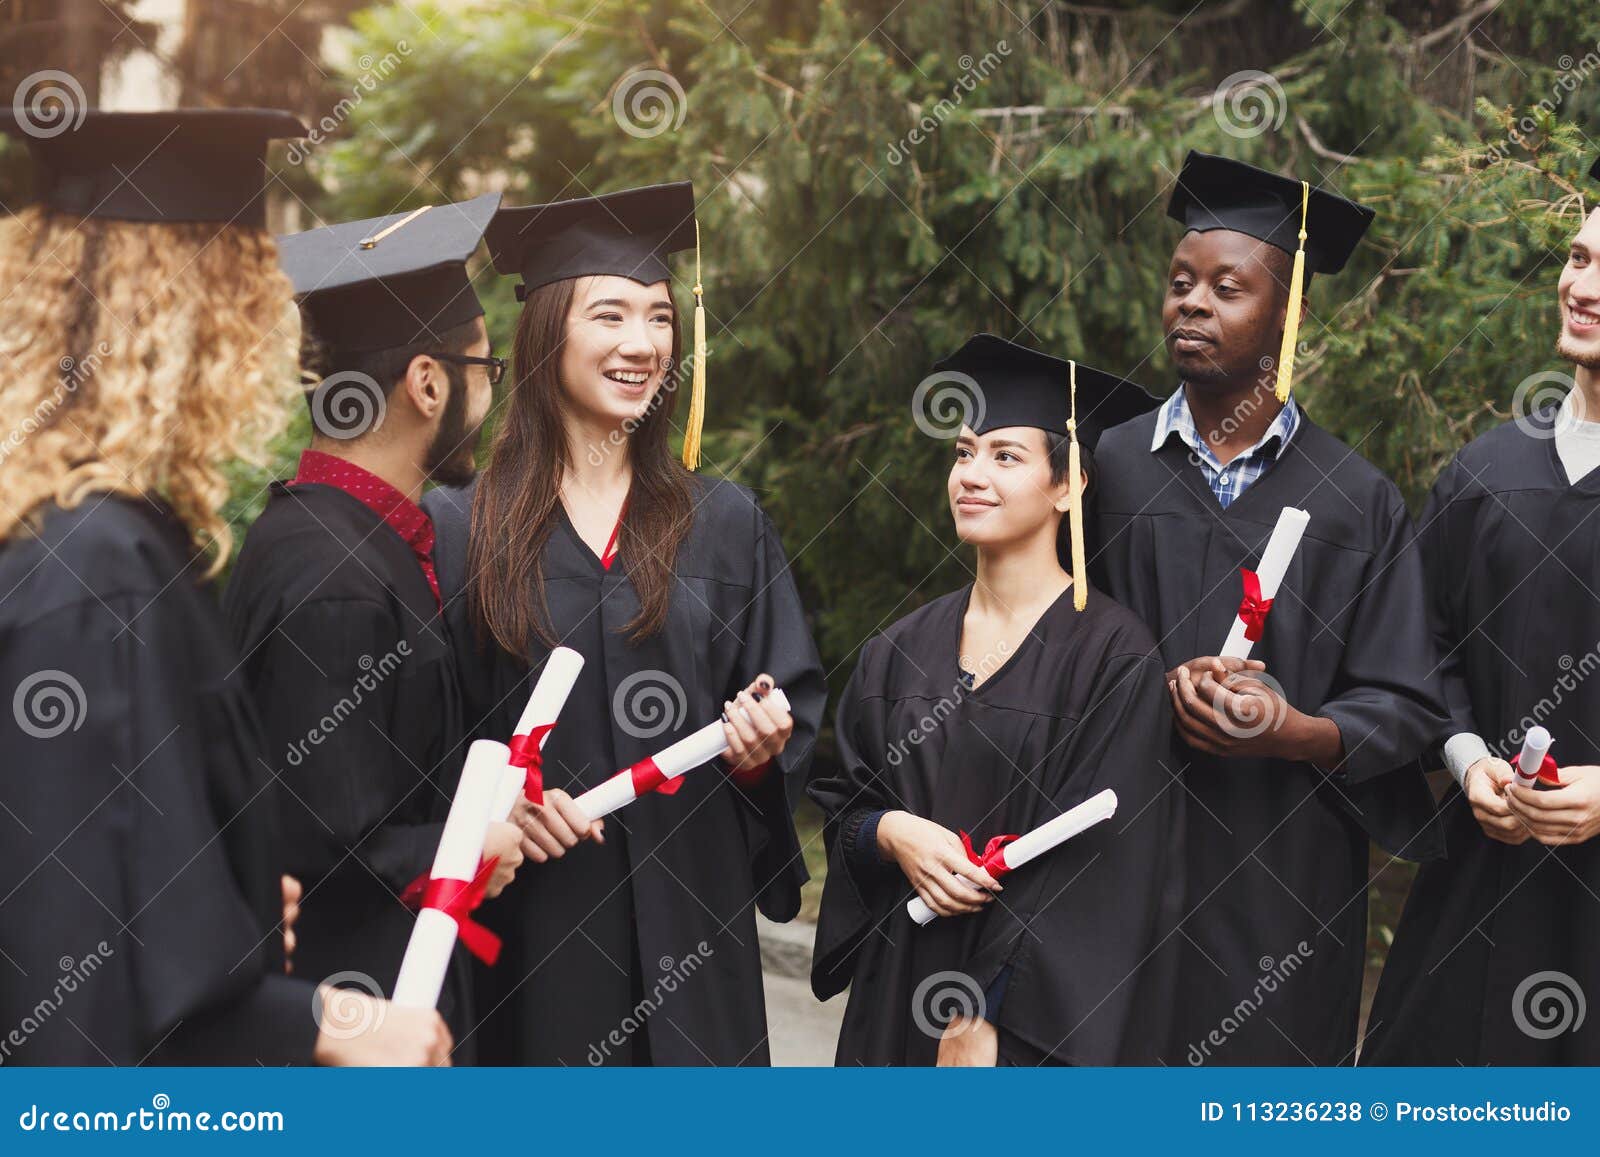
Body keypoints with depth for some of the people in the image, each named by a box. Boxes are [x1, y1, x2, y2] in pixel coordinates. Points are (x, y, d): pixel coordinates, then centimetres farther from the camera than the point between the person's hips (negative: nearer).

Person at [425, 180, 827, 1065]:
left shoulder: (724, 523, 8)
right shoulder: (462, 528, 2)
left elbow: (794, 701, 9)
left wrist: (761, 746, -11)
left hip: (688, 919, 2)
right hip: (530, 921, -1)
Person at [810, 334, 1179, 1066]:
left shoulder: (1113, 656, -10)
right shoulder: (902, 650, 5)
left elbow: (1096, 864, -14)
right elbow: (840, 800, 11)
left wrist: (984, 1021, -17)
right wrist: (890, 832, -12)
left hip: (1046, 1021, -4)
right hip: (900, 996, 5)